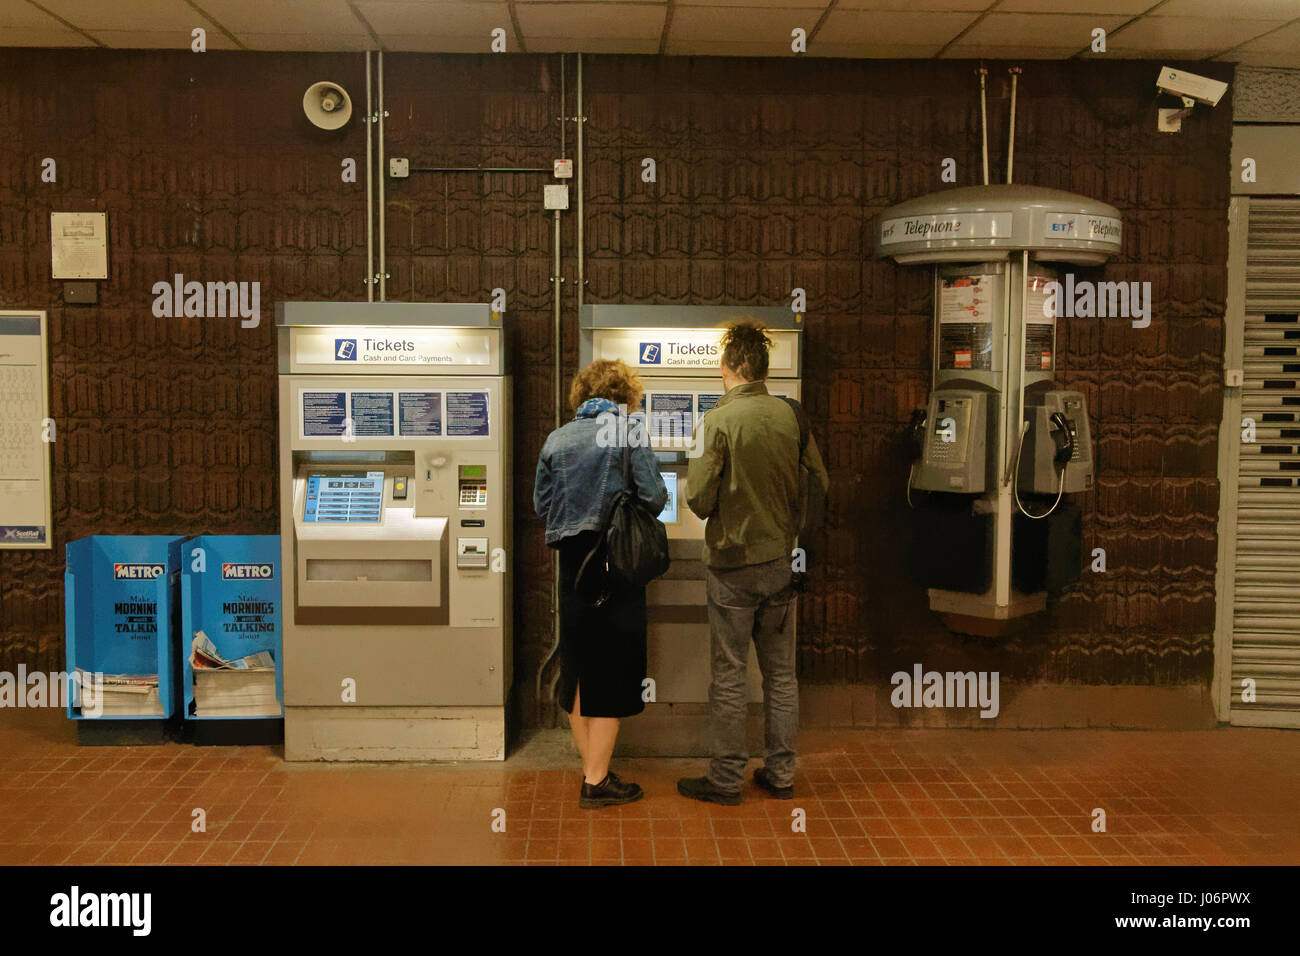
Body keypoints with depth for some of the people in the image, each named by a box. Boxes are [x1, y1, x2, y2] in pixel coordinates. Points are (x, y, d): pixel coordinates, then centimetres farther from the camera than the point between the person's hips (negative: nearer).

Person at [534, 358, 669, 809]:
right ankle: (596, 781, 8)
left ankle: (592, 768, 25)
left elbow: (541, 504, 7)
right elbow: (654, 497, -11)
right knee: (611, 670, 3)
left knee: (577, 668, 14)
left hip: (572, 564, 5)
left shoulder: (557, 439, 5)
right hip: (617, 564, -4)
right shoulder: (629, 432, -7)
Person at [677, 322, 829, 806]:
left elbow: (699, 499, -15)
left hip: (732, 564, -4)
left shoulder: (716, 422, -14)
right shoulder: (792, 416, -1)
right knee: (781, 672, 13)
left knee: (729, 676, 5)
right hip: (781, 561, 4)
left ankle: (726, 778, 14)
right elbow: (819, 482, 6)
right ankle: (781, 772, 22)